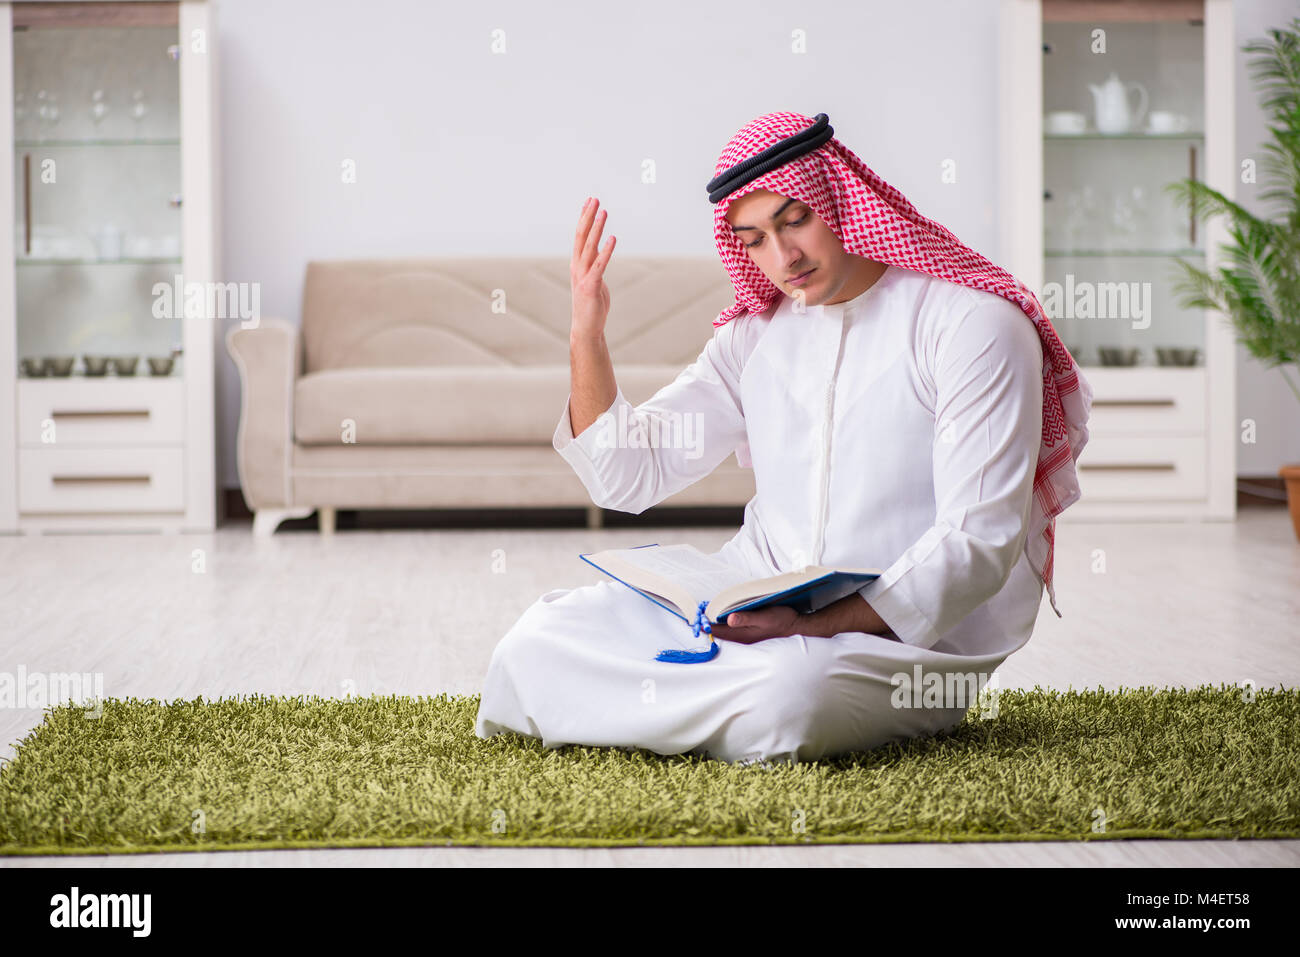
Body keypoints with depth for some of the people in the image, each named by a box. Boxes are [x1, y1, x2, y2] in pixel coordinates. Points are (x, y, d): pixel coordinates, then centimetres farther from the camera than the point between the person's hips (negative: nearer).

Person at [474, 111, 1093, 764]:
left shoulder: (971, 324, -8)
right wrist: (587, 335, -3)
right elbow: (626, 476, 11)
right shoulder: (755, 334, 12)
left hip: (905, 634, -5)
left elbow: (977, 545, -16)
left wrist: (817, 627, -25)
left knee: (789, 693, -38)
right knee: (542, 639, -14)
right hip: (751, 611, 5)